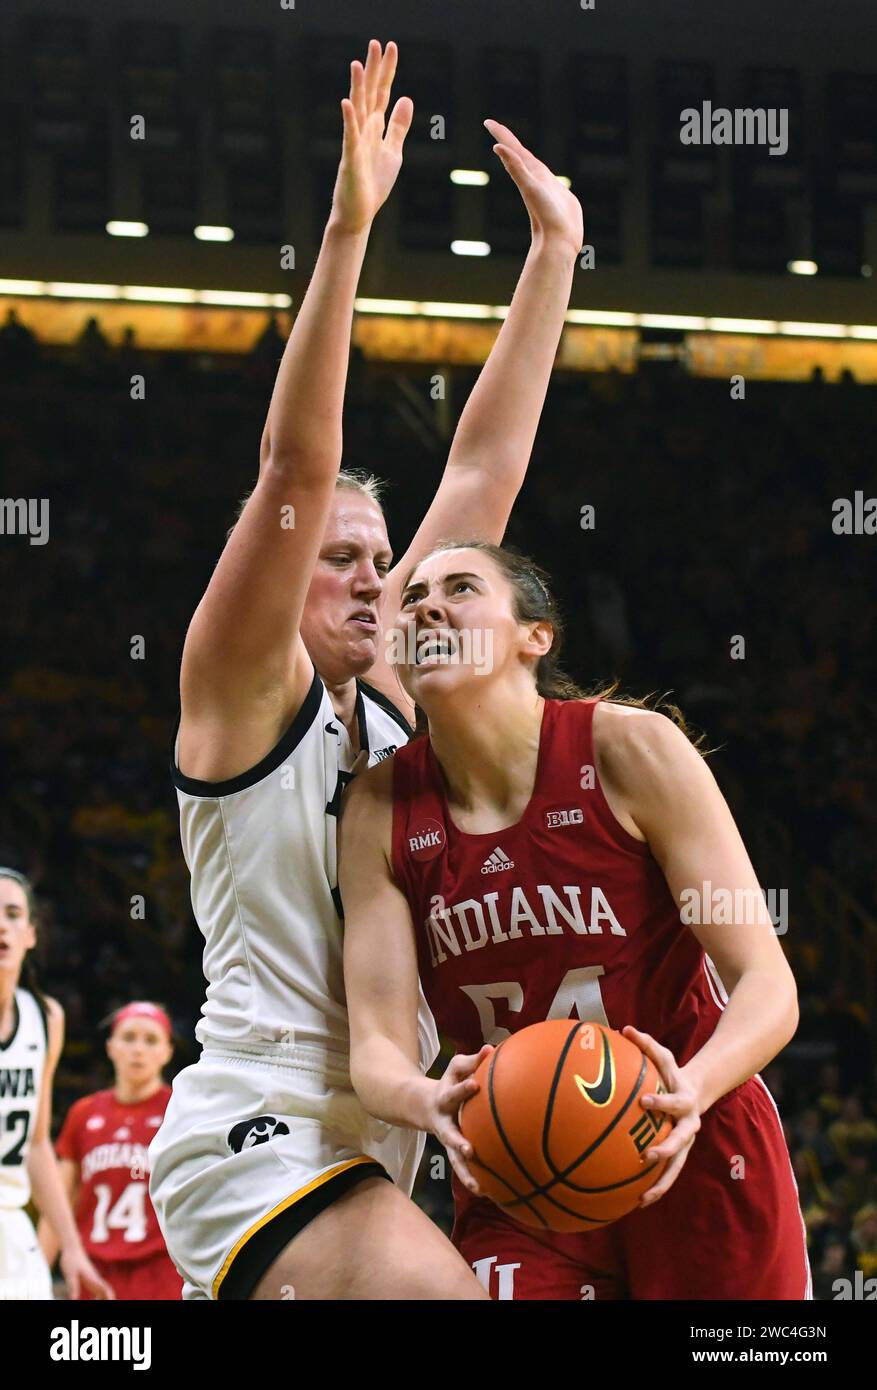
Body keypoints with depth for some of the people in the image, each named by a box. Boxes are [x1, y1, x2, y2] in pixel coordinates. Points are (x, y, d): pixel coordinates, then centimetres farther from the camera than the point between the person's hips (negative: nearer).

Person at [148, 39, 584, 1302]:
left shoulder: (391, 697, 16)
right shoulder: (243, 685, -2)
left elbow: (484, 470, 16)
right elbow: (294, 468, -14)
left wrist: (553, 253, 17)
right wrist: (346, 231, -21)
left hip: (357, 1153, 8)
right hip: (258, 1135, -8)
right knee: (445, 1294, -27)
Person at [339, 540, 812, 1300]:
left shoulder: (630, 748, -13)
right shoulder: (381, 809, -4)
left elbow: (766, 981, -16)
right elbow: (377, 1045, -10)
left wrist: (693, 1088, -36)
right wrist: (430, 1102, -33)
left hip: (693, 1157, -2)